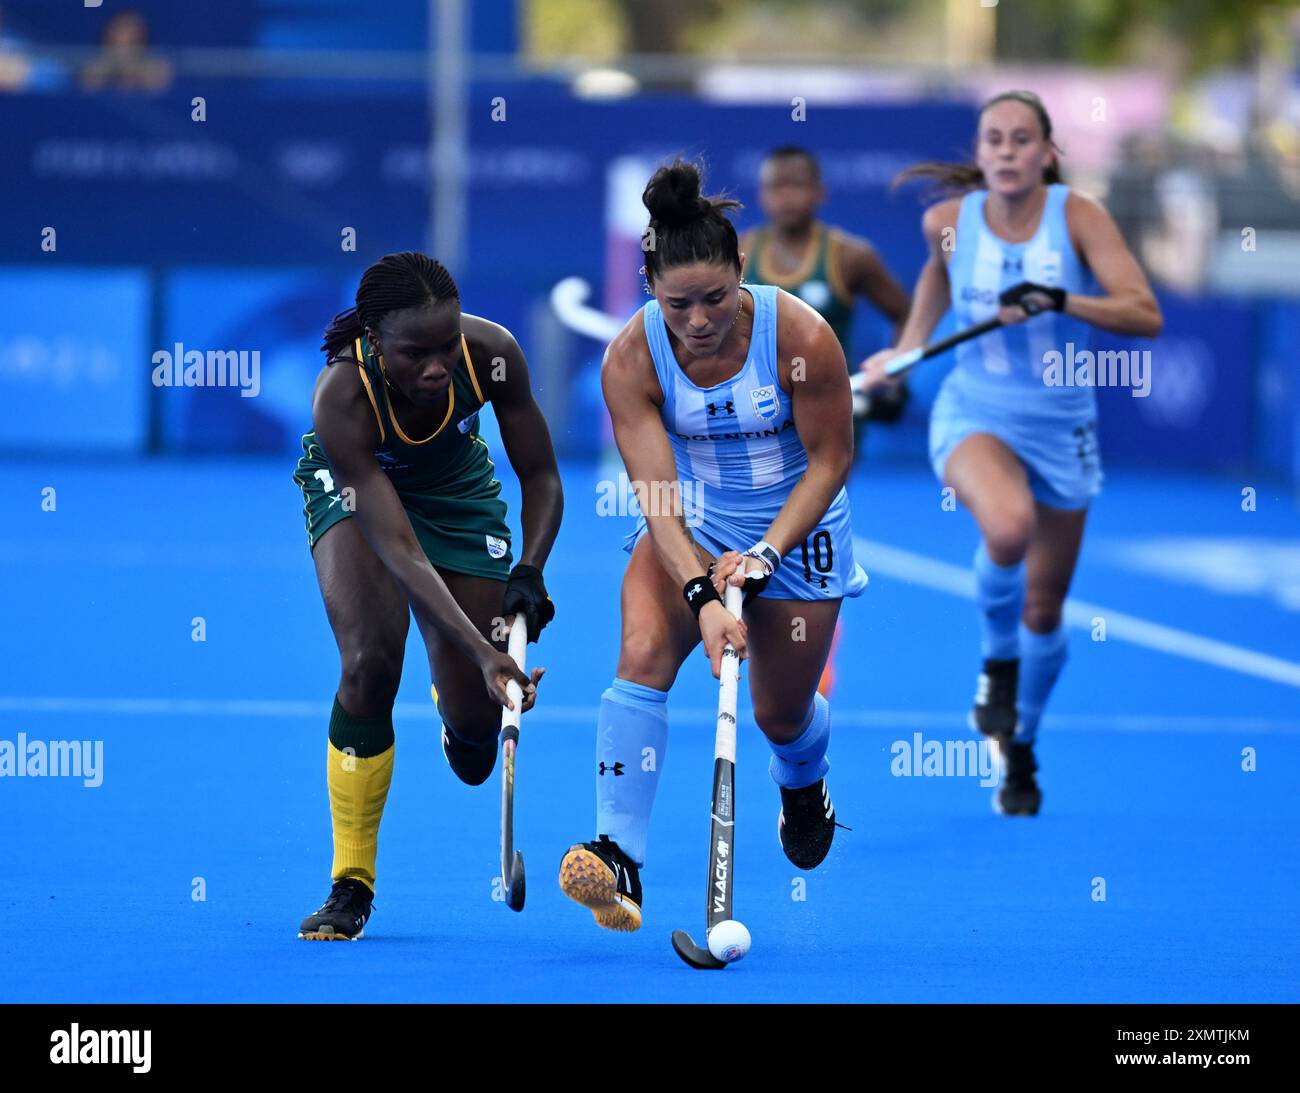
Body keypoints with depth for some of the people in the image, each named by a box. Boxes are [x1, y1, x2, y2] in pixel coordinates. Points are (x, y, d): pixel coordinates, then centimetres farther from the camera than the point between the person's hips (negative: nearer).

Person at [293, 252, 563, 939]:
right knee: (371, 660, -28)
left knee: (475, 724, -4)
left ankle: (458, 704, 39)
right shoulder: (342, 396, -40)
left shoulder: (492, 353, -32)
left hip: (456, 489, 3)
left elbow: (540, 477, -16)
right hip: (353, 485, -3)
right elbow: (397, 549, -42)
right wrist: (482, 650, -50)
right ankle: (351, 885, -12)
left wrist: (528, 572, -33)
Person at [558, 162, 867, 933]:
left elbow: (831, 459, -15)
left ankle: (803, 783, 50)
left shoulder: (800, 337, -25)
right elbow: (654, 488, -26)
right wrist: (702, 595, -39)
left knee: (781, 716, 10)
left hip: (797, 524, -1)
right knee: (644, 651, -26)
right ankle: (620, 857, -30)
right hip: (689, 524, 1)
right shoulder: (631, 358, -21)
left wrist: (763, 556, -24)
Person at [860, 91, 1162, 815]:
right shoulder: (949, 222, -6)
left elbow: (1146, 316, -21)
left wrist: (1058, 301, -34)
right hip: (975, 417, -1)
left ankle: (1021, 746, 37)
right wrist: (905, 349, 7)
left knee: (1043, 610, 10)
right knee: (1008, 525, -36)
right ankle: (998, 660, -6)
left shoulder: (1079, 217, -12)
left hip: (1062, 428, 1)